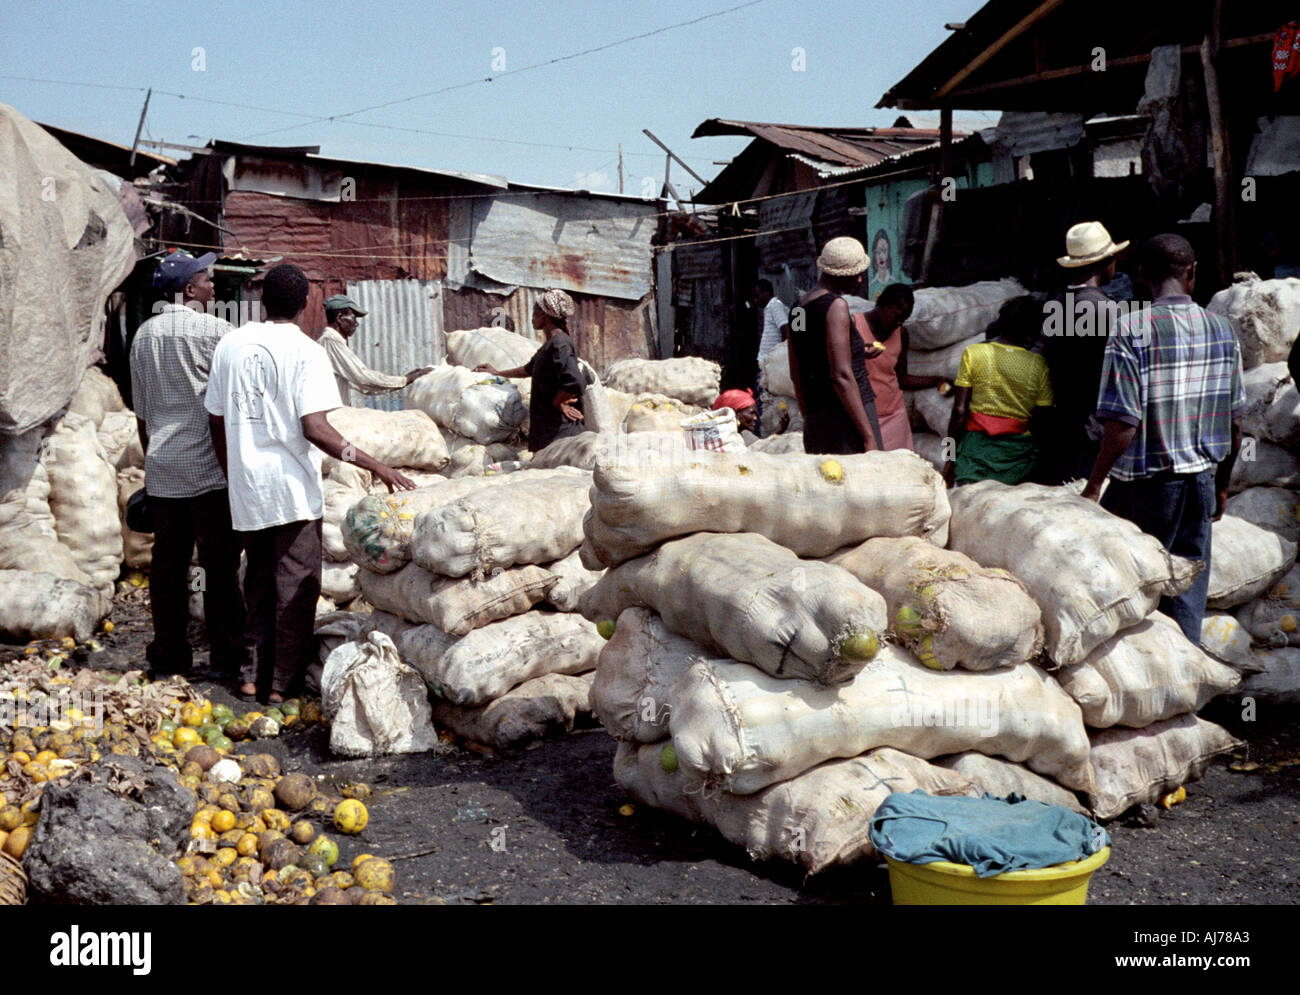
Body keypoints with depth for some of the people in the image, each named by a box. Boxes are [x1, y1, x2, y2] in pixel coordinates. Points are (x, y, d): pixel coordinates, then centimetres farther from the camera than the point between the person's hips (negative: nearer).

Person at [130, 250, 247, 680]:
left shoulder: (143, 335, 11)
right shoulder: (215, 330, -8)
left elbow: (141, 410, 15)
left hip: (162, 468, 6)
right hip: (209, 464, -6)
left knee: (167, 562, 9)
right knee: (219, 562, 0)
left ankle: (169, 653, 15)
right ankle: (227, 653, 5)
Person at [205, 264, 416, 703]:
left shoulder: (230, 344, 6)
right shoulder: (306, 352, -11)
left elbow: (216, 420, 9)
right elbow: (315, 429, -20)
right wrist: (375, 465, -17)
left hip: (244, 488, 5)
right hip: (292, 488, -5)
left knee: (259, 581, 19)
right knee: (296, 587, 6)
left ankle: (254, 675, 21)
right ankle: (284, 682, 10)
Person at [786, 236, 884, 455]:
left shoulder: (797, 309, 14)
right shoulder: (836, 306, -9)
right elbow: (842, 376, -16)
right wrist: (869, 435, -16)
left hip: (815, 422, 8)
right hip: (847, 417, -8)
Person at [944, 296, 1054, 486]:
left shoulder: (973, 353, -3)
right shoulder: (1038, 365, 0)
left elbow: (959, 412, -6)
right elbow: (1042, 415, 3)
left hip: (977, 446, -1)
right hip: (1018, 450, 2)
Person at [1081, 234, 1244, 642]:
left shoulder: (1133, 331, -14)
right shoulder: (1222, 330, 2)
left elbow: (1123, 424, -18)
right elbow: (1234, 424, 7)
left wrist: (1094, 486, -8)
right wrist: (1221, 485, 19)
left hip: (1145, 485, -5)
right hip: (1201, 480, 5)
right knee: (1188, 589, 10)